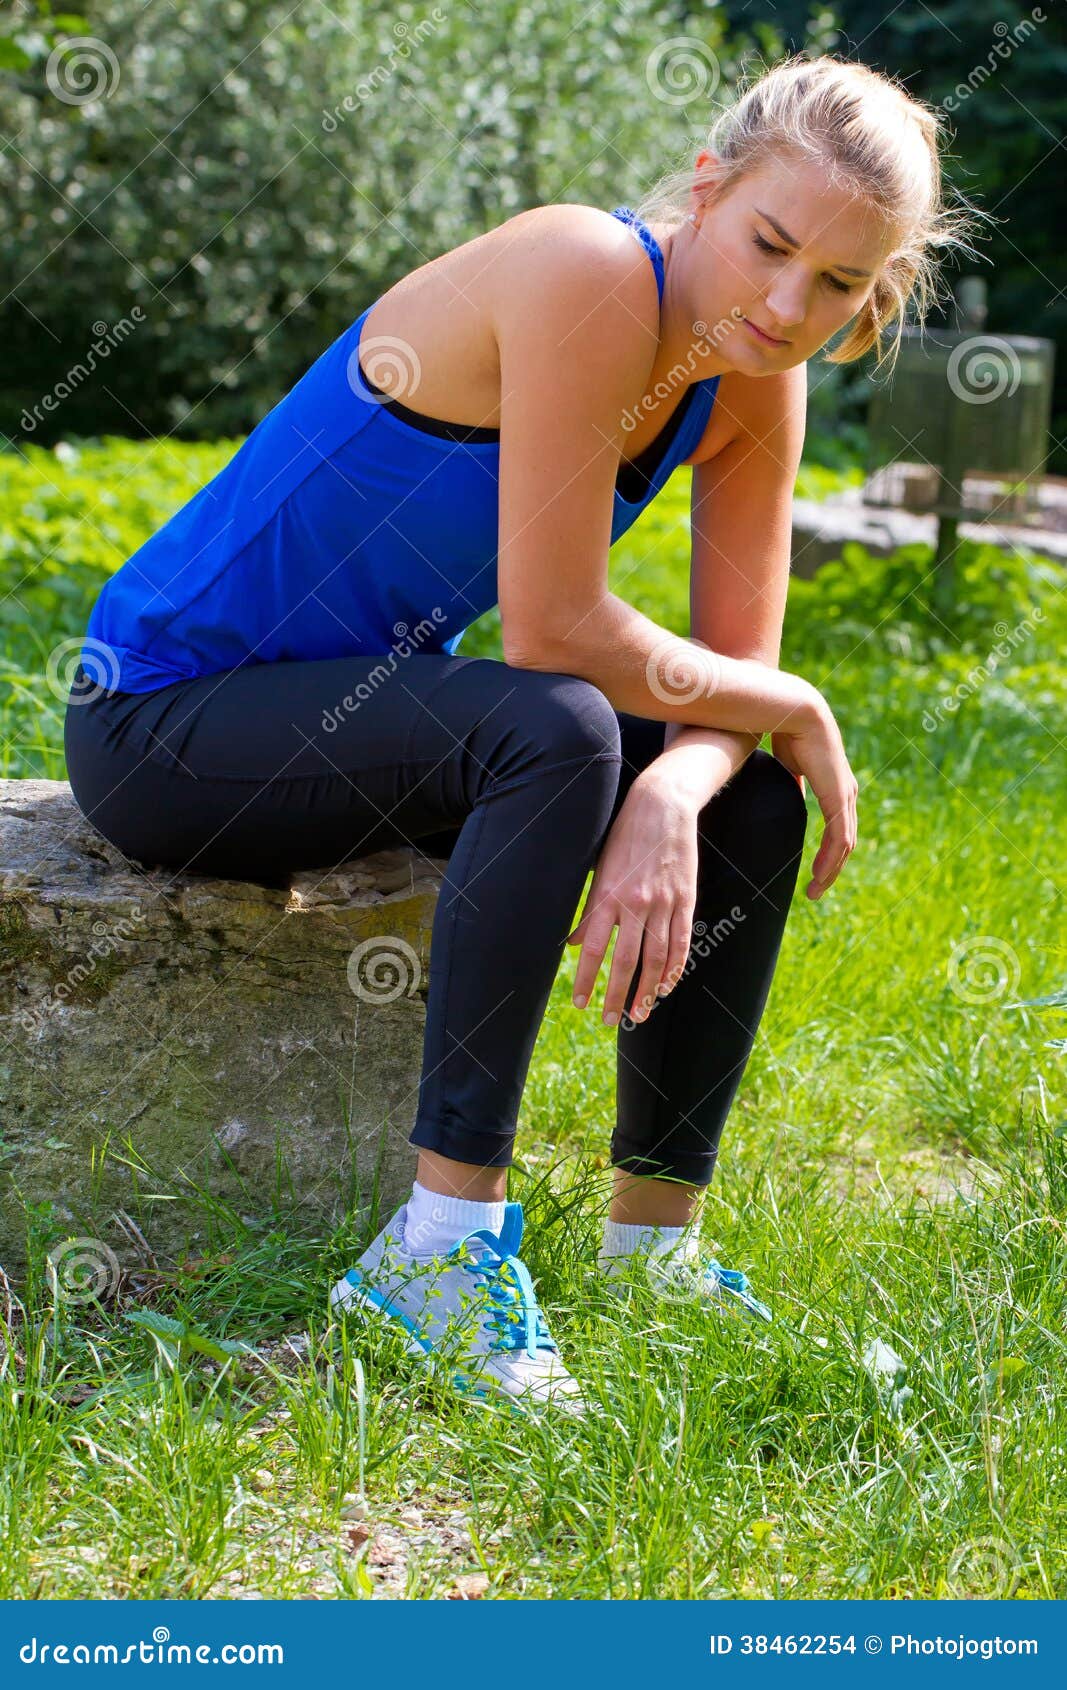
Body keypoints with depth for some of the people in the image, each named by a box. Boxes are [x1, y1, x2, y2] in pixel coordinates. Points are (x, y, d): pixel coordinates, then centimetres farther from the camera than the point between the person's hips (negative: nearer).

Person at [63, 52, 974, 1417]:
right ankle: (443, 1242, -27)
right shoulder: (589, 280, -26)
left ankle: (653, 1241, 7)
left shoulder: (756, 383, -2)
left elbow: (733, 661, -2)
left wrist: (668, 798, -25)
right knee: (558, 731, -31)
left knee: (754, 807, 0)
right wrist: (795, 713, -13)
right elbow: (556, 629, -28)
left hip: (361, 711, 8)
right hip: (167, 718, -8)